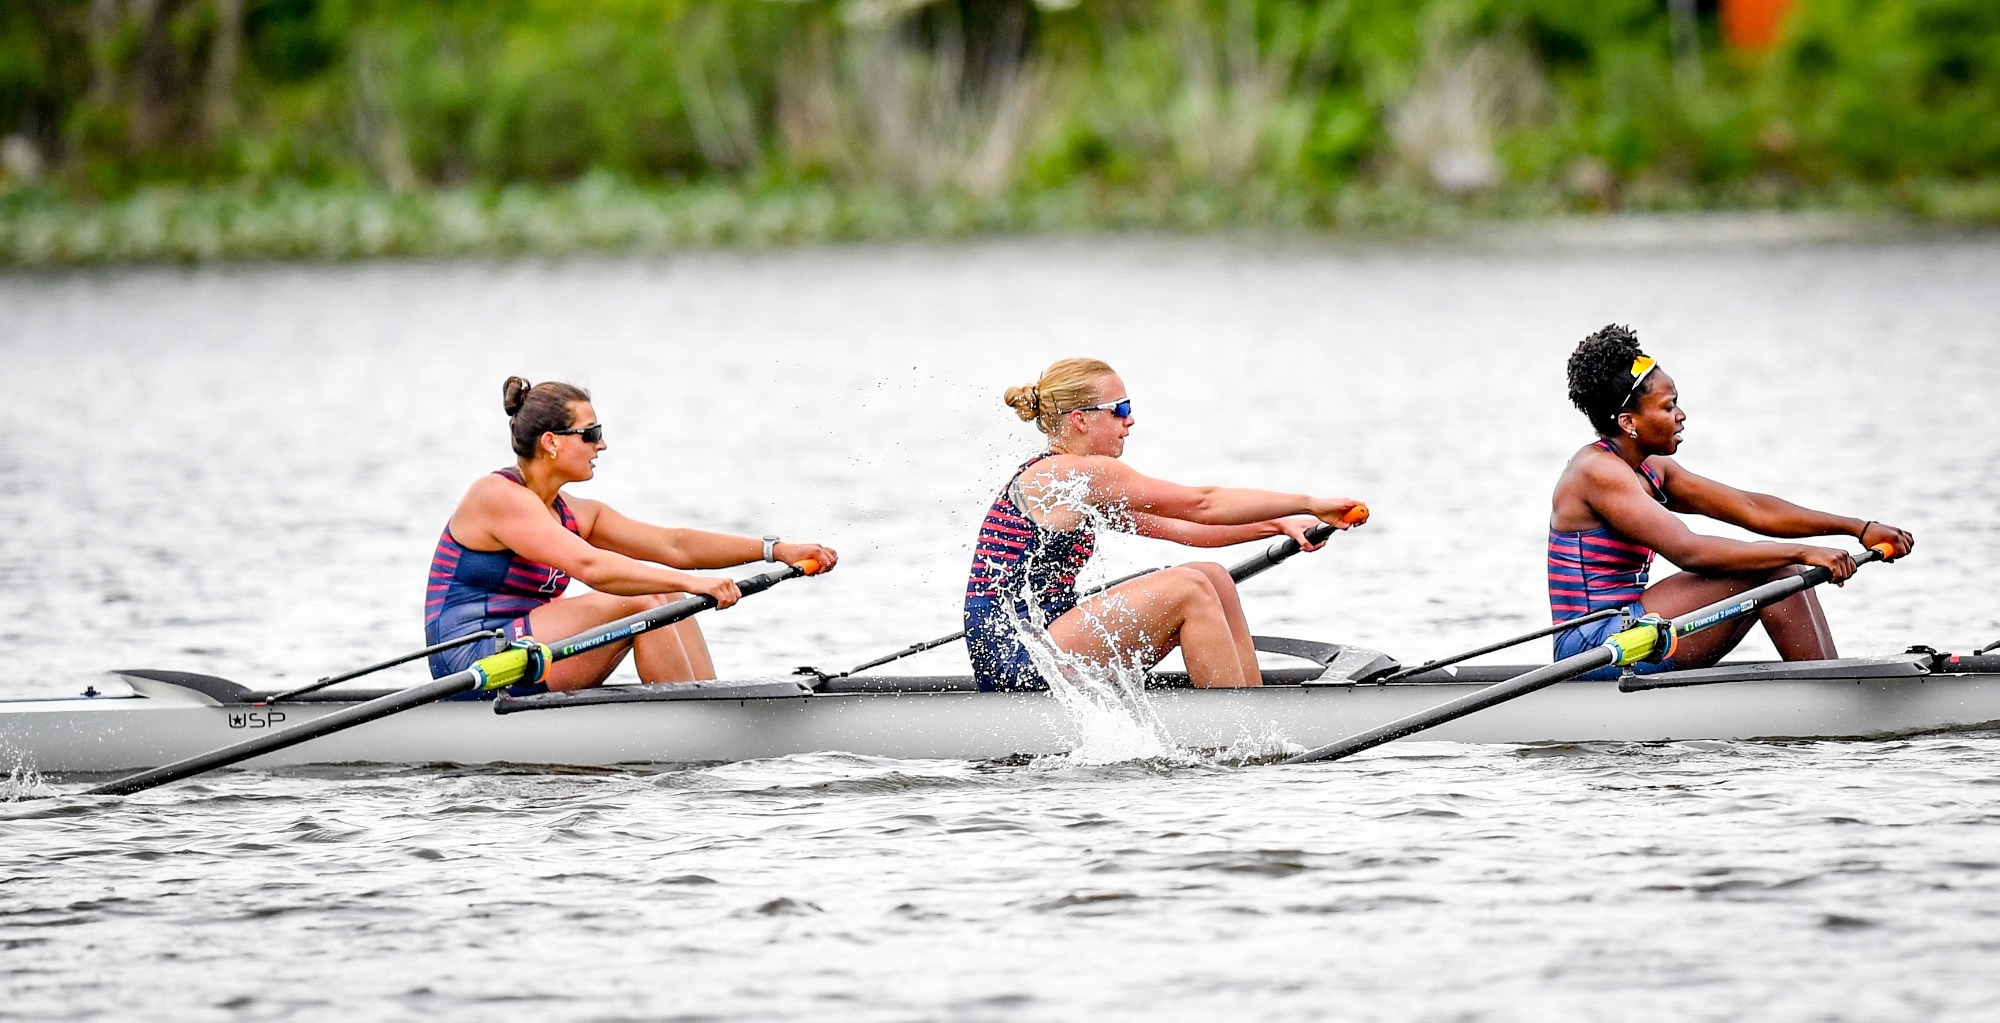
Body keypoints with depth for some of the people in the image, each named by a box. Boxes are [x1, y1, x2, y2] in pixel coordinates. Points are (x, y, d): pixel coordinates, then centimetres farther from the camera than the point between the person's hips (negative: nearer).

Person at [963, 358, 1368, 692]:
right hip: (1015, 659, -10)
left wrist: (1277, 526, 9)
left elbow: (1177, 527, 17)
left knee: (1213, 580, 6)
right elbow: (1201, 504, -10)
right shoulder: (1079, 472, -12)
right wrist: (1309, 504, -5)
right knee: (1188, 588, -16)